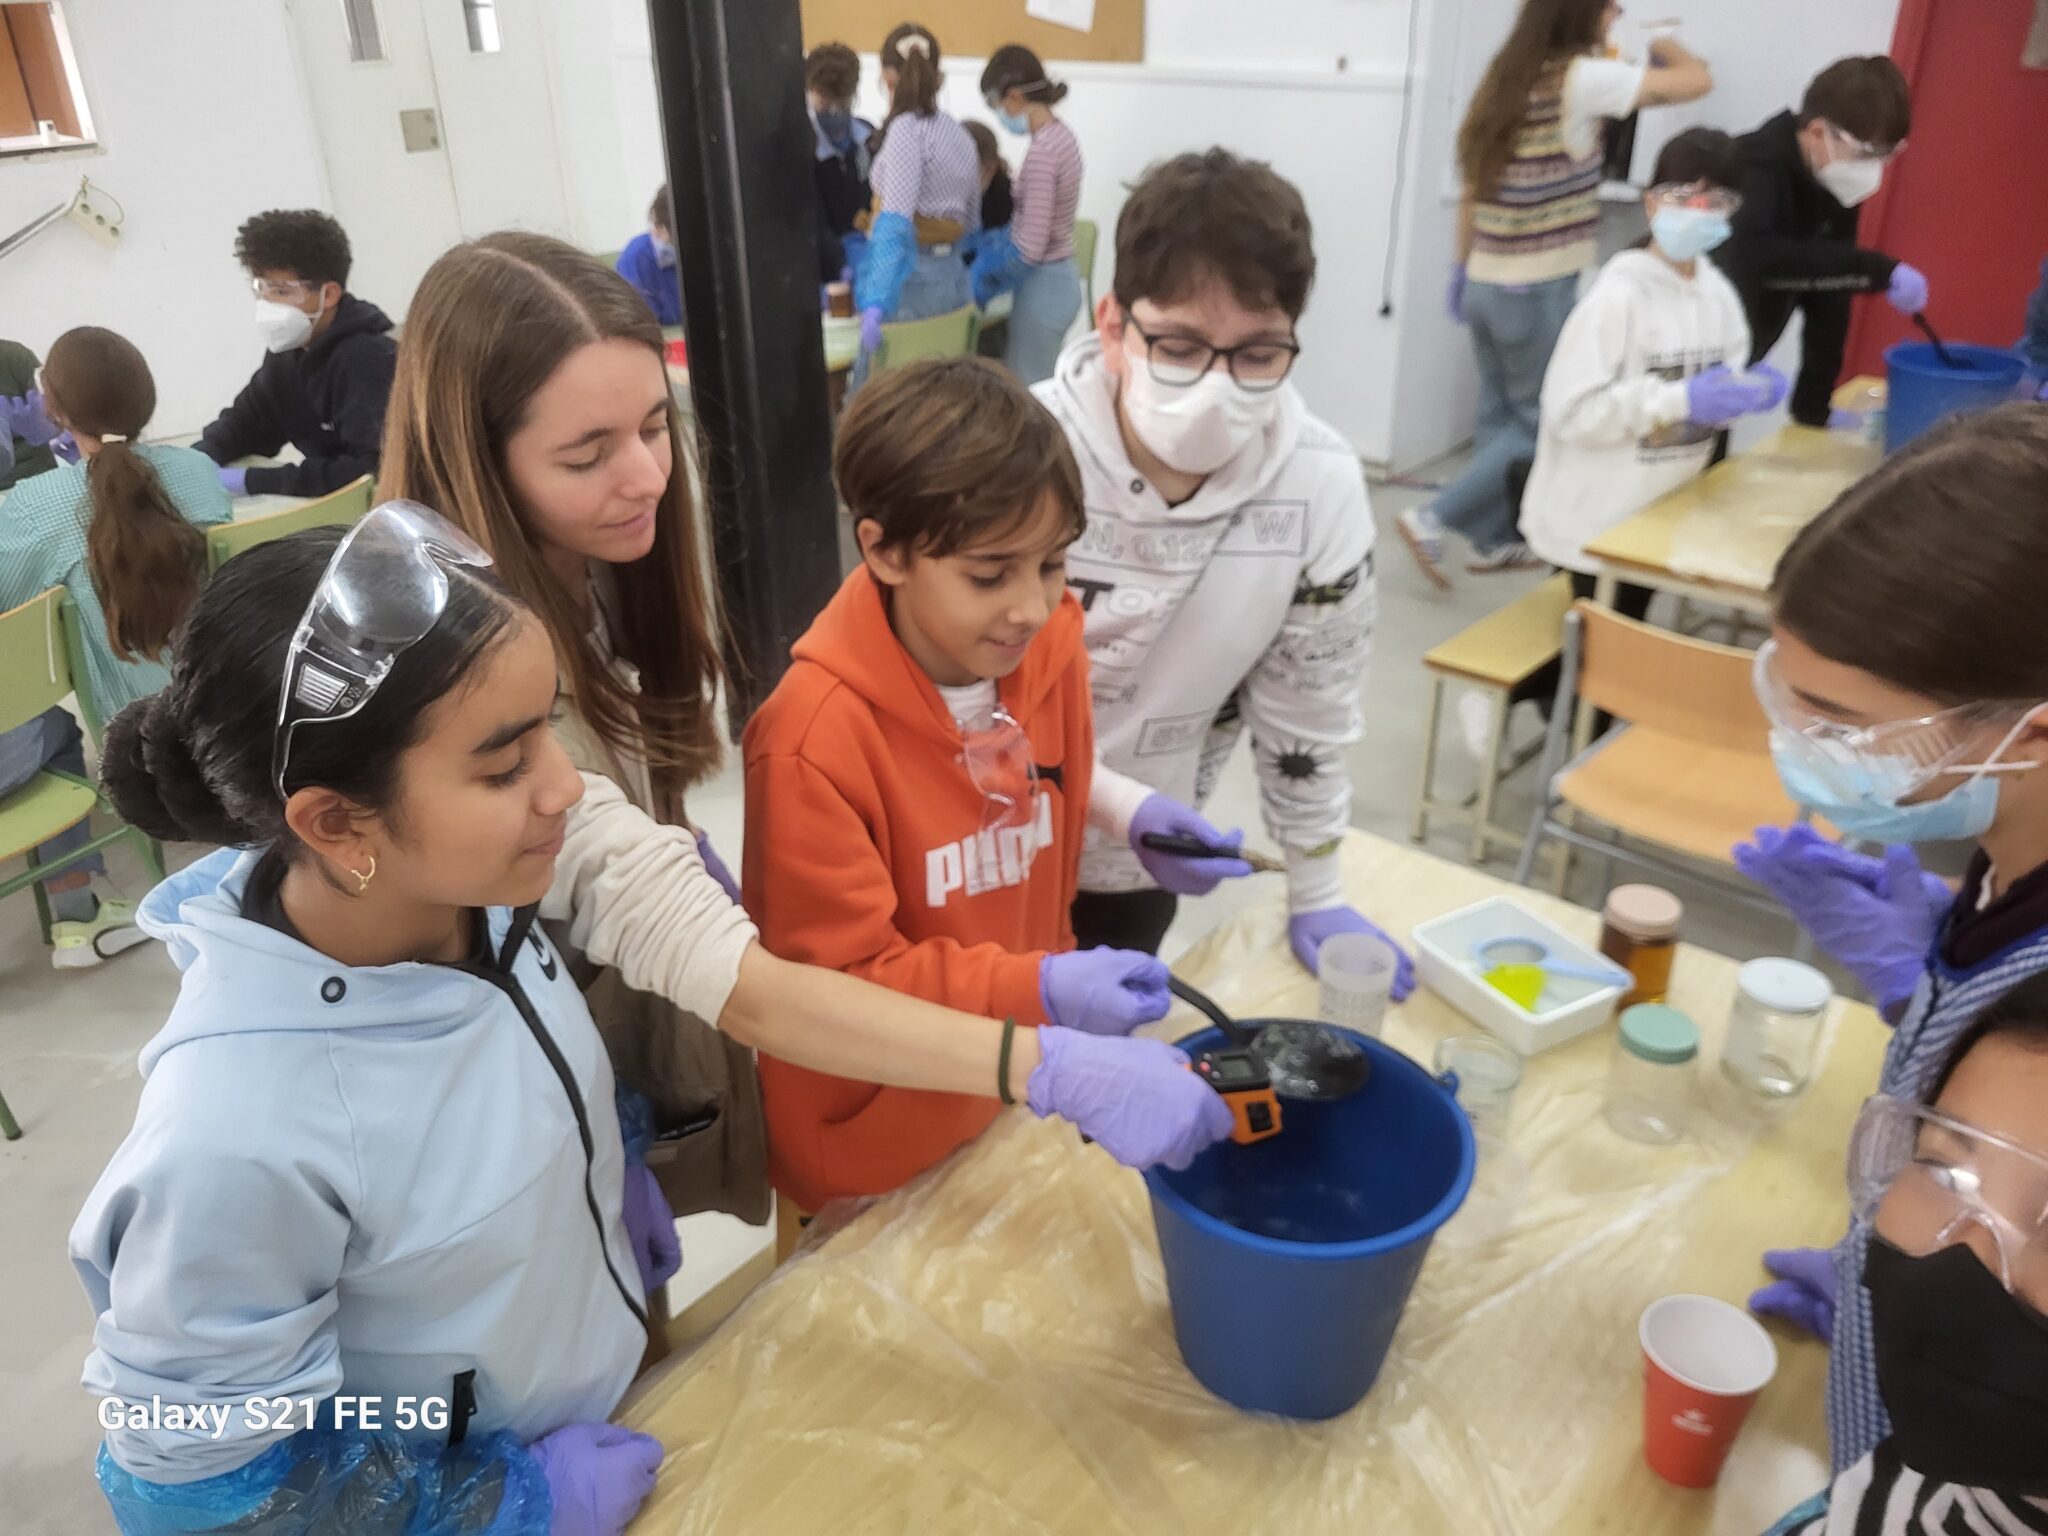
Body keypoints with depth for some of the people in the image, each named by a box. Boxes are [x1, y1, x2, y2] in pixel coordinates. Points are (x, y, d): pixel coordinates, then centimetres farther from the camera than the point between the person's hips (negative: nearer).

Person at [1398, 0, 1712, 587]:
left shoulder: (1506, 78, 9)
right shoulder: (1580, 79, -13)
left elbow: (1473, 189, 12)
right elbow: (1697, 80, -9)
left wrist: (1462, 267, 19)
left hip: (1487, 282, 8)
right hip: (1536, 291, -8)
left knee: (1500, 416, 14)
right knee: (1540, 426, 3)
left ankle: (1494, 539, 21)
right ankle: (1433, 519, -3)